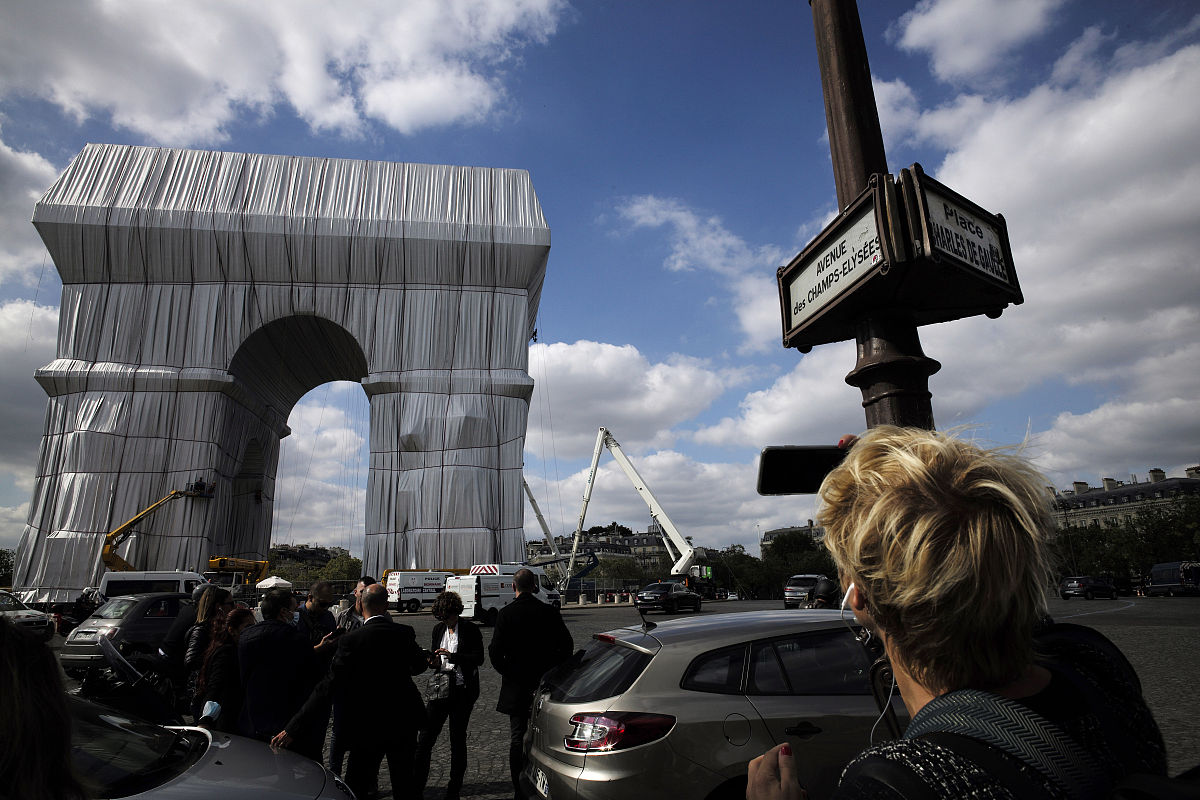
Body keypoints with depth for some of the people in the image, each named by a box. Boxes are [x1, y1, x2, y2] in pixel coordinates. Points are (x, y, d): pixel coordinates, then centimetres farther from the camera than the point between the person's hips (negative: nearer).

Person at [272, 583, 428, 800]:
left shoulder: (351, 640, -18)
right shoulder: (404, 633, -9)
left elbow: (328, 686, -21)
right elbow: (420, 664, 8)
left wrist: (293, 728, -17)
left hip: (367, 725, -3)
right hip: (404, 723, 3)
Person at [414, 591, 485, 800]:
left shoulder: (470, 629, -8)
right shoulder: (438, 629, 8)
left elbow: (479, 658, -12)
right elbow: (433, 656, 17)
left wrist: (452, 656, -22)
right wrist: (434, 662, -7)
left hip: (462, 691, -4)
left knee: (458, 739, 7)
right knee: (425, 737, 1)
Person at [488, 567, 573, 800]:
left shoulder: (505, 613, -10)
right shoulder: (549, 612, -5)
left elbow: (495, 651, -13)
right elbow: (566, 645, -4)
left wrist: (508, 673, 1)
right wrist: (553, 672, 6)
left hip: (516, 685, -1)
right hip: (545, 684, 2)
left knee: (517, 737, 9)